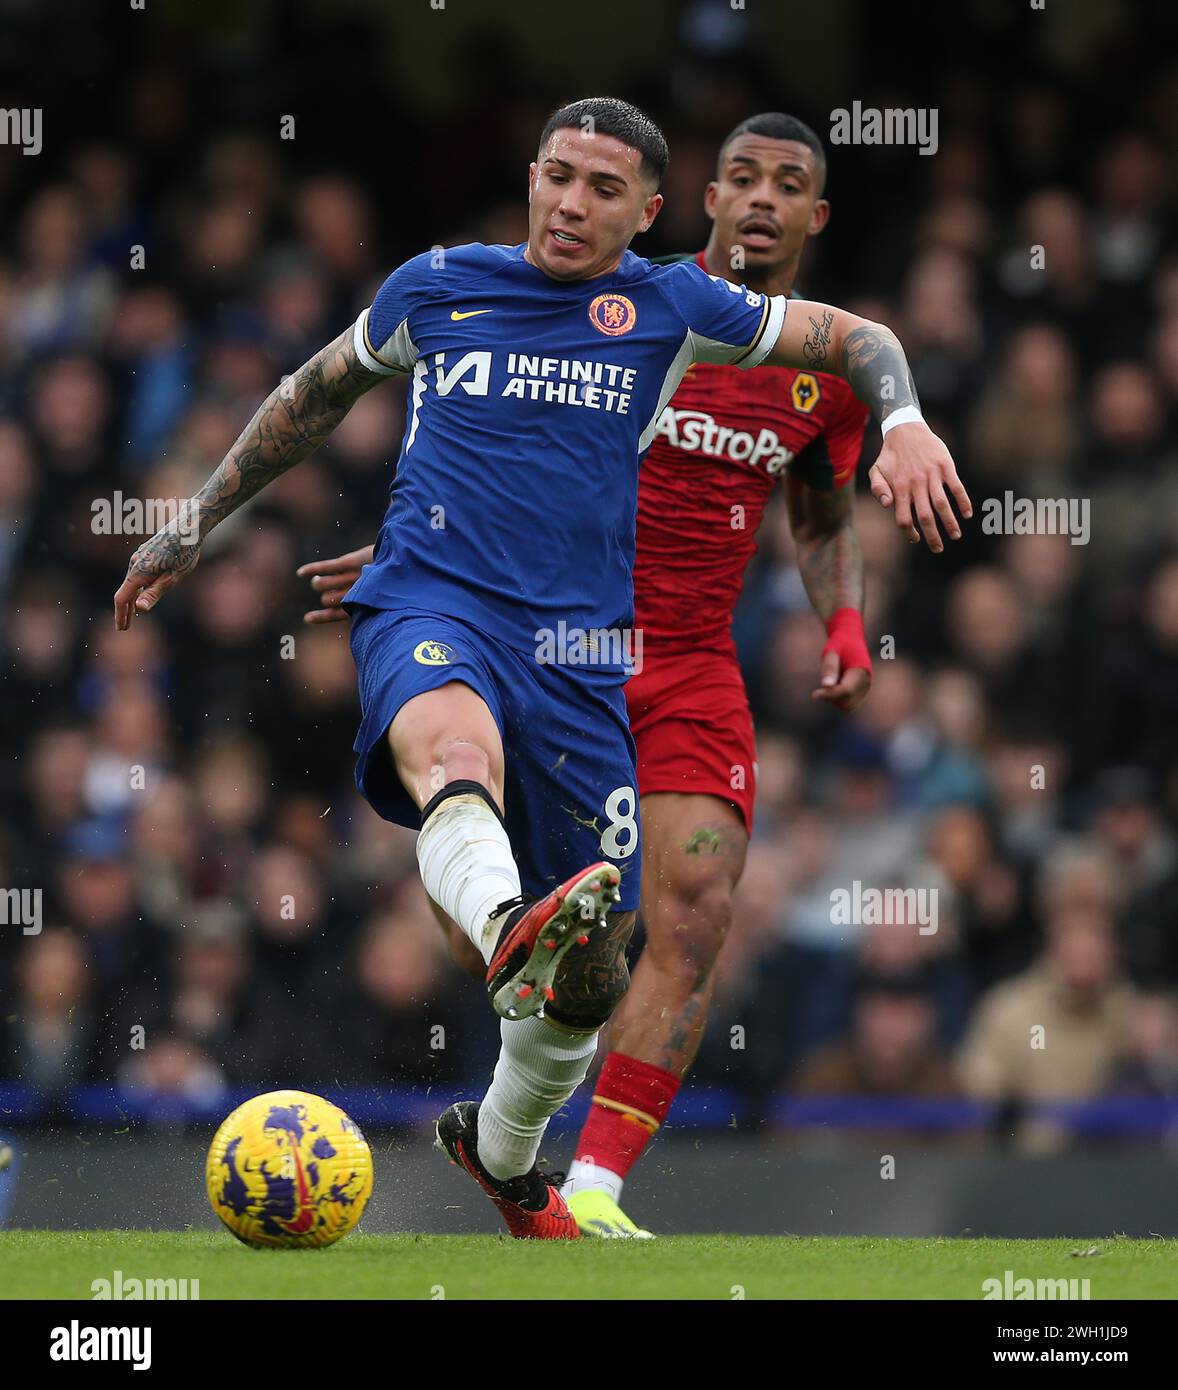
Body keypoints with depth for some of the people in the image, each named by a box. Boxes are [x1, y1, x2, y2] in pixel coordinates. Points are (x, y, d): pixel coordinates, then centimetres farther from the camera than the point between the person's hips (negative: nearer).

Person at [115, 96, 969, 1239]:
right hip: (429, 603, -2)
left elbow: (855, 339, 19)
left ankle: (501, 1149, 33)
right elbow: (319, 392, 28)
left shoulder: (669, 308, 11)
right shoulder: (435, 288, 11)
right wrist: (195, 524, 30)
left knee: (594, 971, 2)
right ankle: (509, 931, -73)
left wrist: (903, 425, -2)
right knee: (454, 742, -41)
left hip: (577, 649, 2)